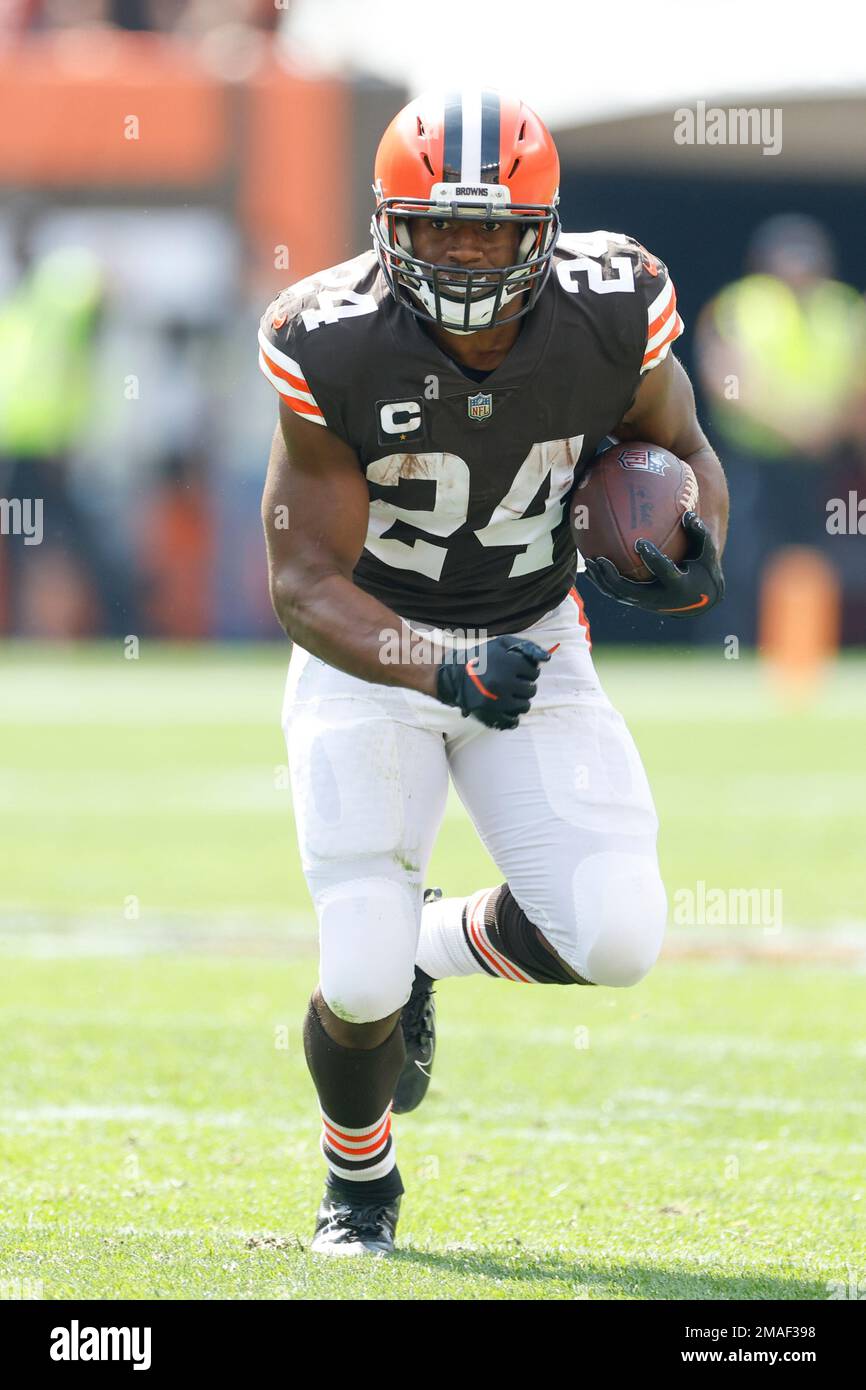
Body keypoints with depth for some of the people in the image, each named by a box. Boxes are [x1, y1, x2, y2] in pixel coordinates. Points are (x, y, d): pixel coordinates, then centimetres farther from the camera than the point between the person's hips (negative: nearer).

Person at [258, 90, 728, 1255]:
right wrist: (442, 668, -38)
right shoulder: (335, 351, -25)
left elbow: (680, 446, 4)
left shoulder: (612, 316, -18)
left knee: (615, 940, -17)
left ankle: (434, 946, 19)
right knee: (362, 986, -13)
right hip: (368, 653, -2)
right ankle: (360, 1183, 22)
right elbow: (304, 583, -21)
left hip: (535, 645, 2)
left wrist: (700, 557, -17)